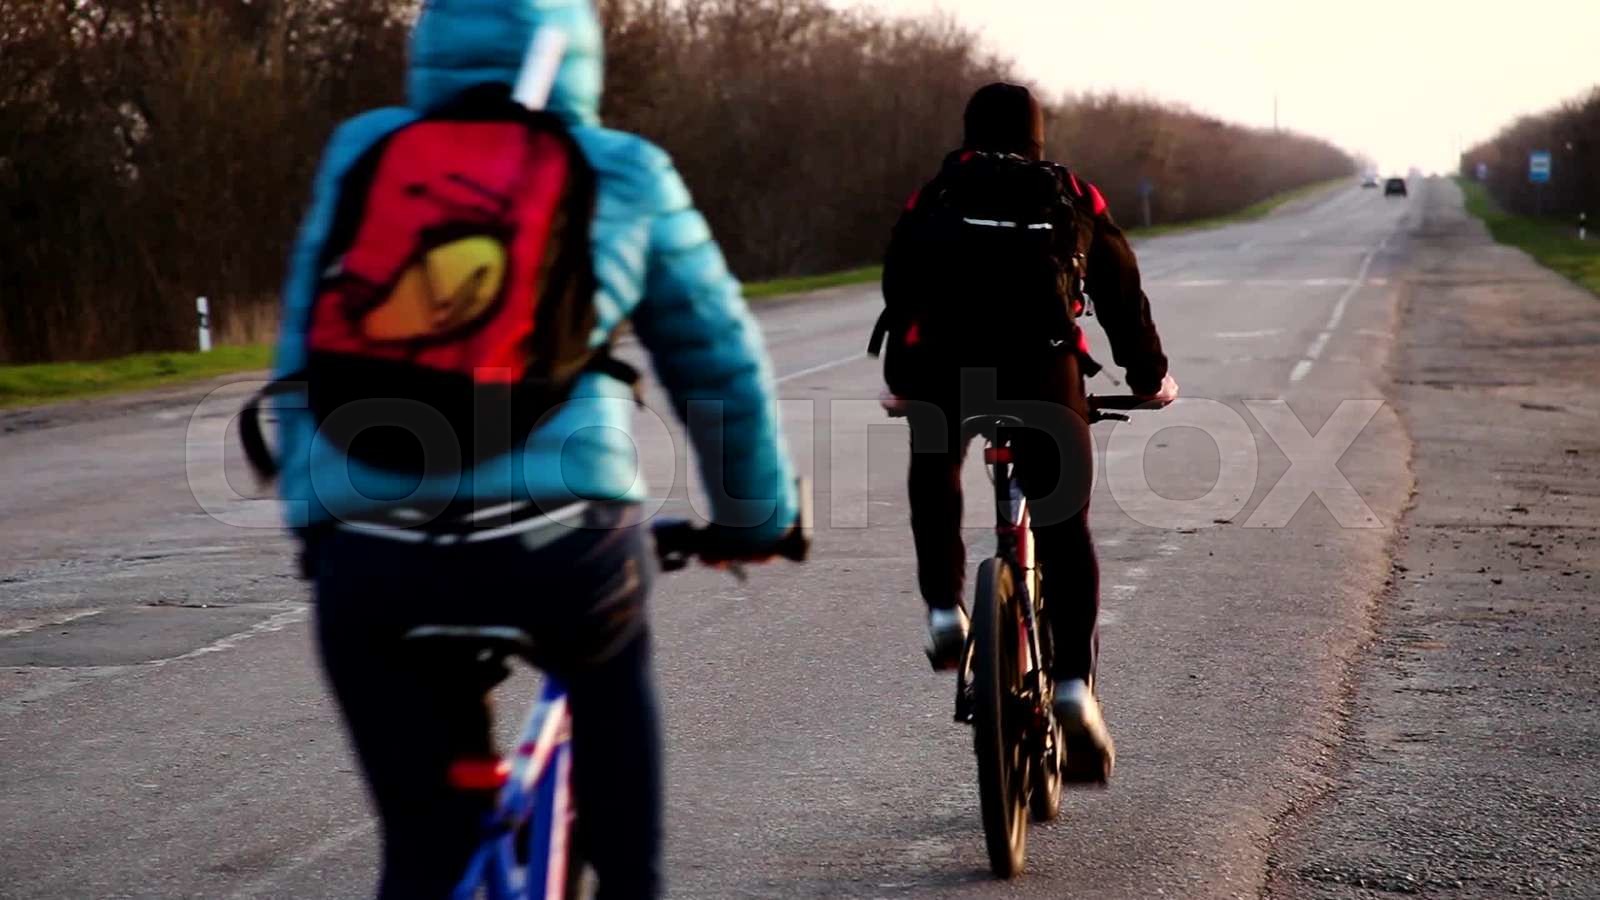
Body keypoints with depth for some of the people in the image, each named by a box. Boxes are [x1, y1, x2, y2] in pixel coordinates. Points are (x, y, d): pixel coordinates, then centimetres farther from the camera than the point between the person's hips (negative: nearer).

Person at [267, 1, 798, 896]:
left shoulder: (363, 155, 19)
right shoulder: (625, 176, 15)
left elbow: (304, 360, 22)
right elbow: (722, 367, 23)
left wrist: (315, 525, 33)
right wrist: (759, 518, 37)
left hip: (369, 564, 1)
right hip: (556, 544, -1)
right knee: (612, 657, 32)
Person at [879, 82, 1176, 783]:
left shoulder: (935, 198, 20)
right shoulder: (1075, 199, 21)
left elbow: (900, 290, 26)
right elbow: (1122, 293, 27)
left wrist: (901, 381, 41)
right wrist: (1149, 376, 41)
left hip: (944, 370, 1)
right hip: (1043, 371, 0)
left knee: (934, 474, 31)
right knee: (1064, 528, 7)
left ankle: (944, 609, 16)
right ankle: (1073, 681, -5)